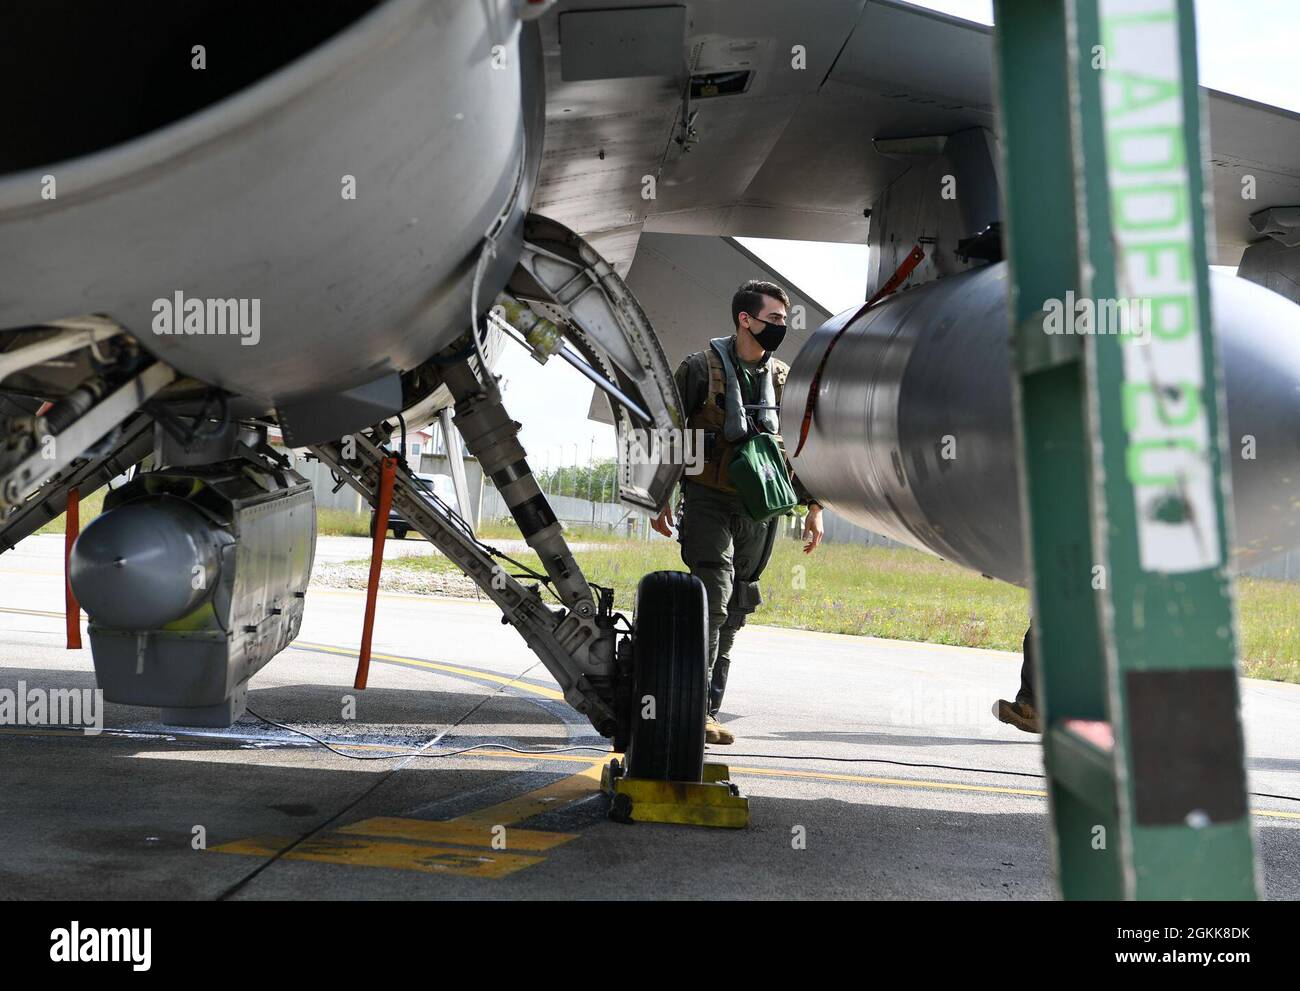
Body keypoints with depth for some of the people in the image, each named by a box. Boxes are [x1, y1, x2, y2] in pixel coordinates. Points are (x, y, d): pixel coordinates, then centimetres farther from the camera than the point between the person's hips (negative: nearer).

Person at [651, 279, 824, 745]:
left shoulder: (783, 378, 10)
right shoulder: (701, 368, -4)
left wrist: (813, 505, 12)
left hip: (758, 509, 5)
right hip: (708, 501, -5)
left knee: (735, 608, 5)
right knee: (713, 597, -16)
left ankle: (707, 710, 12)